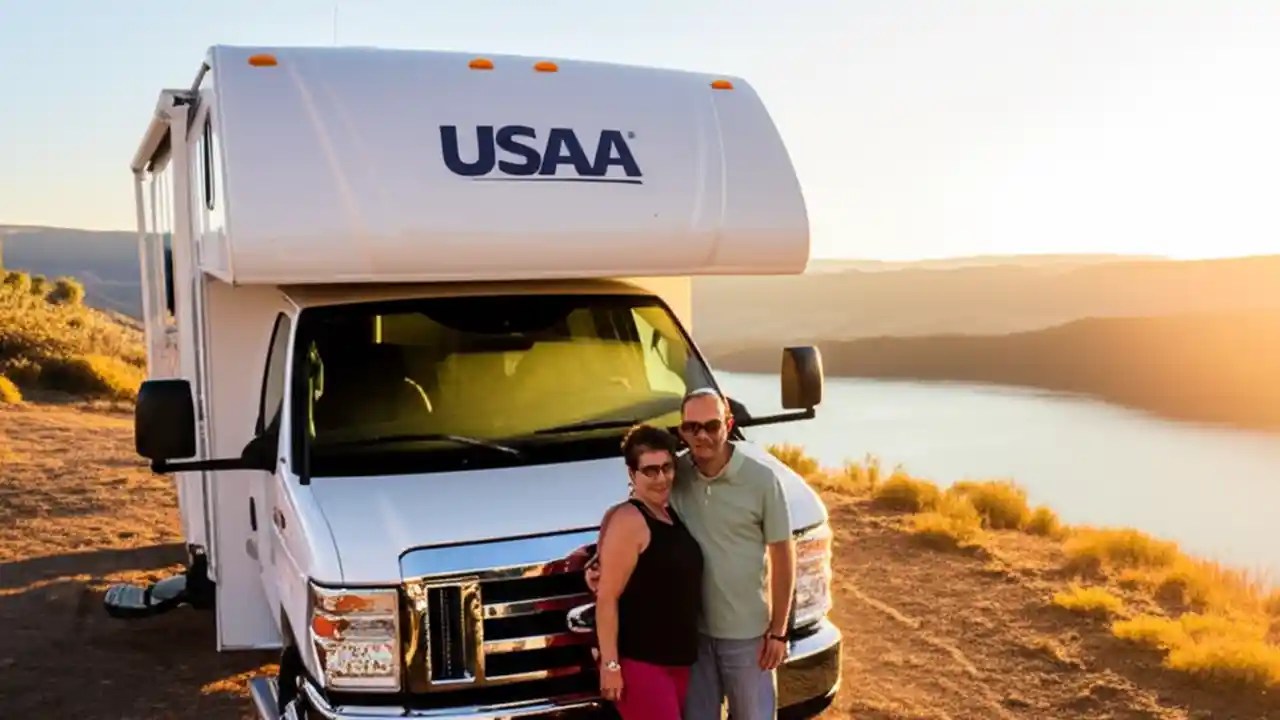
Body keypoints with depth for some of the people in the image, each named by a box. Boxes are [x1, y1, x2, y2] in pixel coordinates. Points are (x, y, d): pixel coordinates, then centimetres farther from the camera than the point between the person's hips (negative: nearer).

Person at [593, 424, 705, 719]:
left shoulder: (672, 515, 11)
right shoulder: (628, 520, -15)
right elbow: (607, 598, -19)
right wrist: (610, 663, -22)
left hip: (677, 658, 9)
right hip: (640, 661, -9)